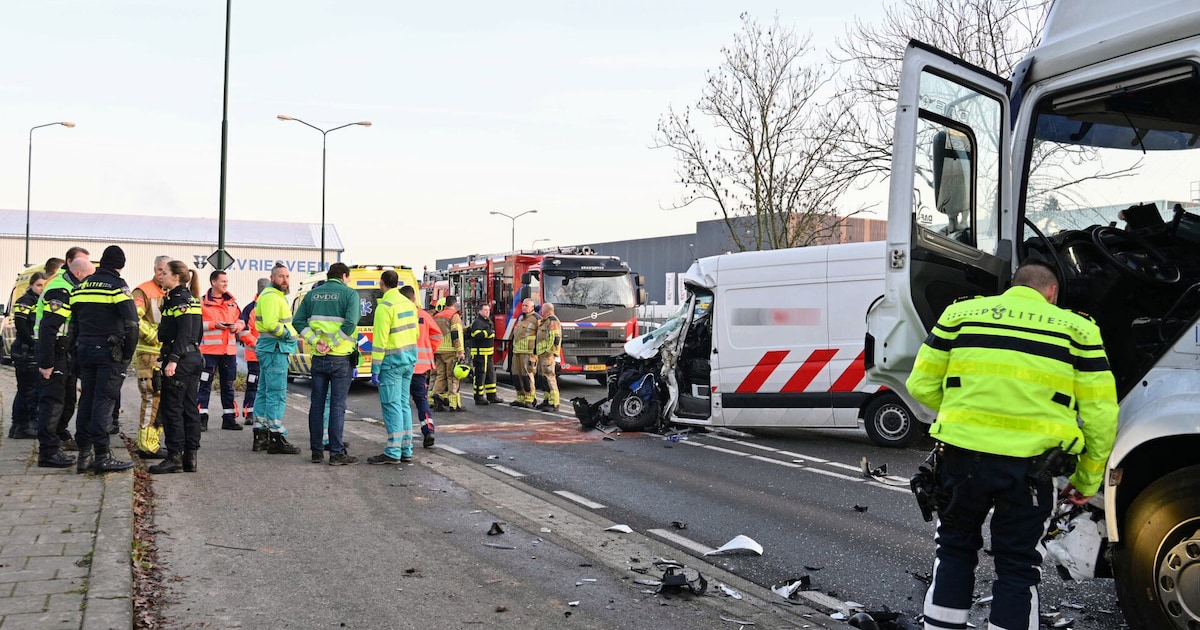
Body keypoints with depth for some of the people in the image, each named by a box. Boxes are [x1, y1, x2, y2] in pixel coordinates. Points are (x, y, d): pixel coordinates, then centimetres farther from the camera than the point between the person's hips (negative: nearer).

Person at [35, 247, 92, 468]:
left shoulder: (70, 288, 13)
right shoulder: (59, 291, -19)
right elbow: (48, 328, -25)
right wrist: (45, 362, -27)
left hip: (67, 352, 10)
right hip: (55, 352, -10)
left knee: (68, 398, 21)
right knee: (53, 400, -10)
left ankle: (60, 435, 39)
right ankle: (48, 451, -9)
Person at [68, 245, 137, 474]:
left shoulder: (81, 286, 13)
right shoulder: (117, 286, -8)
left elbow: (73, 324, 16)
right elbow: (131, 324, -15)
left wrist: (78, 350, 19)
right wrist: (128, 354, -6)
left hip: (85, 350, 6)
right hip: (109, 352, -6)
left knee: (87, 400, 10)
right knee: (104, 401, -6)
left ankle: (83, 455, 13)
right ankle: (102, 455, -5)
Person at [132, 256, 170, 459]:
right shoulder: (143, 292, -6)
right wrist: (154, 335, -18)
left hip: (165, 354, 8)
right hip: (147, 353, -8)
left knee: (160, 398, 12)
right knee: (152, 397, -9)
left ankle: (150, 442, 21)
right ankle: (147, 446, -5)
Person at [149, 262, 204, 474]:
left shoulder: (178, 299, -12)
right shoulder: (192, 299, 16)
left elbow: (184, 333, -21)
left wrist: (173, 359, -25)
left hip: (180, 359, -9)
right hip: (194, 357, 9)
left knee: (172, 408, -3)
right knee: (190, 408, 10)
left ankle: (175, 457, 0)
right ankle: (190, 457, 12)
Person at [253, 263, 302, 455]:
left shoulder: (276, 295, 20)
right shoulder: (271, 296, -14)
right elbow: (271, 324, -26)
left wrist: (289, 334, 7)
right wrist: (287, 333, -13)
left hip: (272, 349, 11)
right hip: (274, 348, -11)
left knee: (264, 392, 15)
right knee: (277, 394, -9)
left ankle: (260, 436, 23)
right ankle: (277, 439, -6)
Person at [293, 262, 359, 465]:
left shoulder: (312, 294, 9)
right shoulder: (349, 294, -5)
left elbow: (299, 321, 2)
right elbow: (350, 324, -19)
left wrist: (315, 341, -4)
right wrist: (333, 344, -13)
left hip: (318, 358, 4)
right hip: (340, 359, -4)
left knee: (317, 404, 10)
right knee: (337, 406, -1)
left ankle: (317, 451, 14)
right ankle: (337, 453, 0)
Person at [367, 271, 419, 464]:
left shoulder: (384, 306, -14)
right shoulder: (409, 304, 10)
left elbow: (380, 341, -16)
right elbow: (416, 333, 16)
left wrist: (375, 369, -13)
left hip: (392, 361, -8)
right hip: (409, 359, 8)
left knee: (391, 405, -5)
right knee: (403, 403, 12)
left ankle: (393, 452, -5)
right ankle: (406, 450, 14)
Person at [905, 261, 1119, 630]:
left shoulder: (961, 314, 9)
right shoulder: (1076, 328, 7)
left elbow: (922, 385, 9)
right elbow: (1100, 414, 4)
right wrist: (1087, 482, 14)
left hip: (962, 455, 1)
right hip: (1029, 464, -1)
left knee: (955, 551, 22)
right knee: (1018, 567, 14)